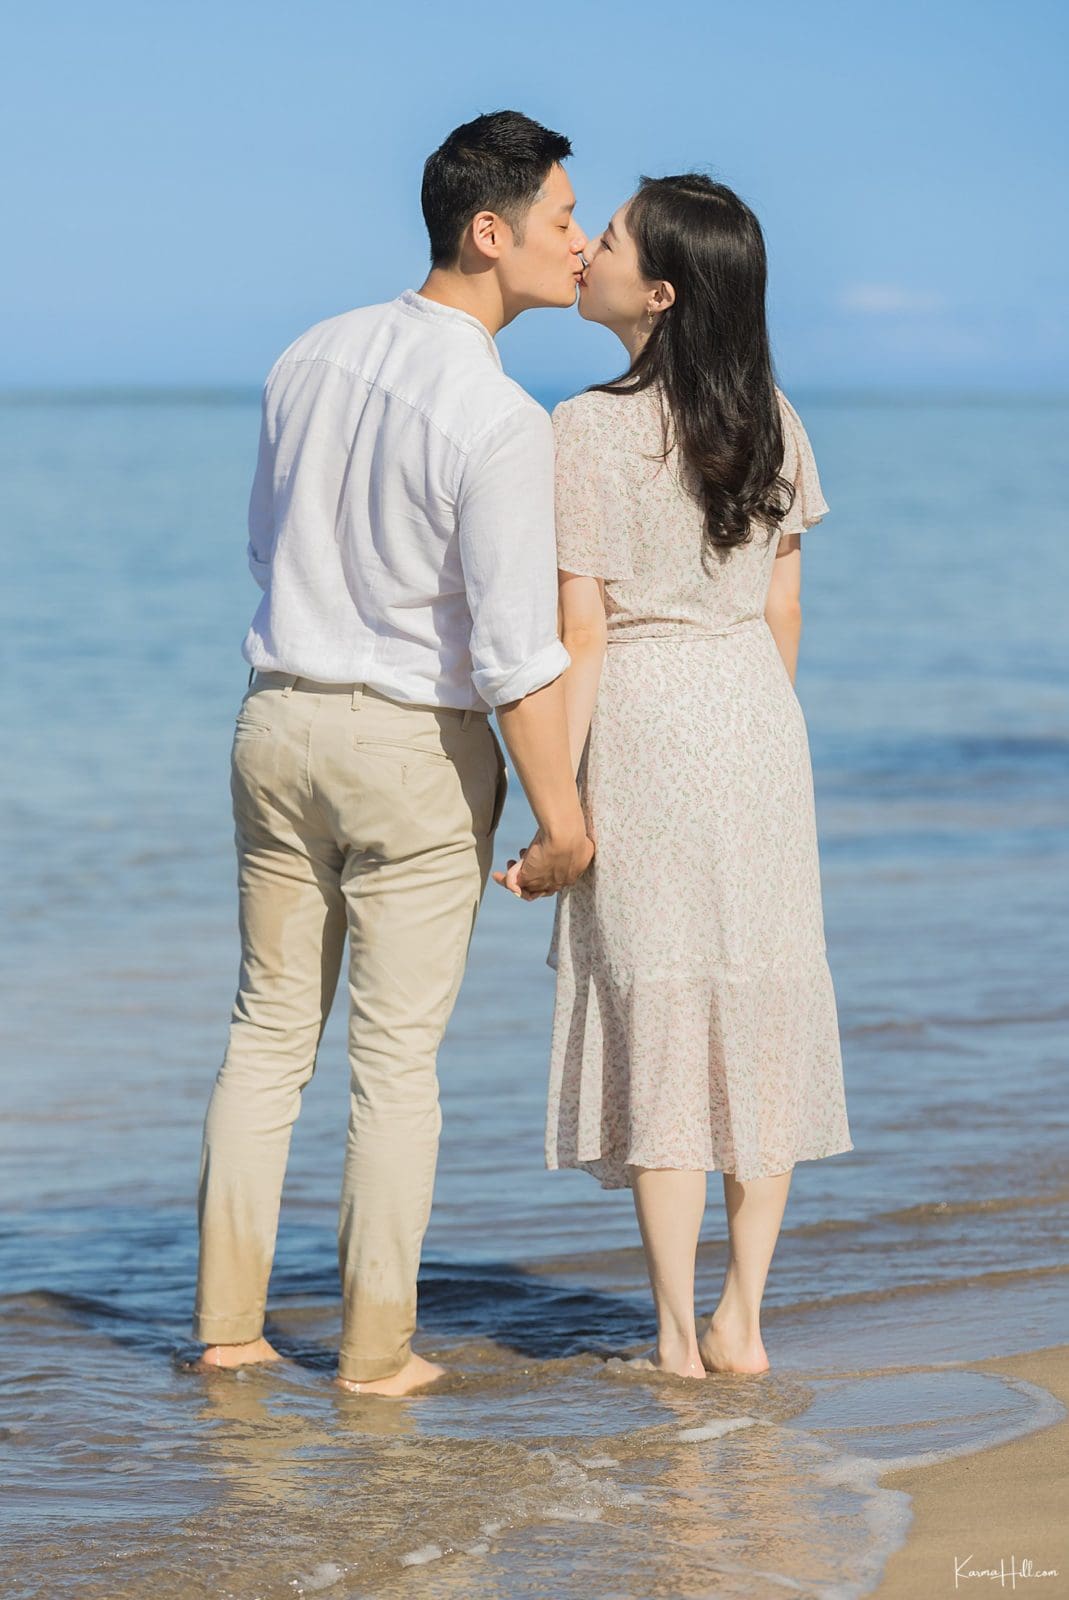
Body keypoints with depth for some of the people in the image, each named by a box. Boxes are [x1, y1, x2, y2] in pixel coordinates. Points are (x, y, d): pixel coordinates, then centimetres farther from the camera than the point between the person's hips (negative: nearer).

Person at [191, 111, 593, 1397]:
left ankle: (227, 1317, 17)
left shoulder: (309, 359, 1)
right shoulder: (500, 421, -21)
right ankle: (376, 1348, 9)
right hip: (417, 748, -6)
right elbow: (515, 649, -21)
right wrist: (560, 812, -12)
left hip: (279, 719, 6)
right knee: (397, 1053, 3)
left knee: (270, 1025, 14)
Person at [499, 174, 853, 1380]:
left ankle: (677, 1333, 4)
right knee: (760, 1008, 9)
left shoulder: (588, 432, -13)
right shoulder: (770, 419, 4)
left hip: (644, 718, -5)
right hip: (755, 707, 5)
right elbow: (783, 611, 9)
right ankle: (742, 1321, 13)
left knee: (657, 1014, 0)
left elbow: (582, 634, -14)